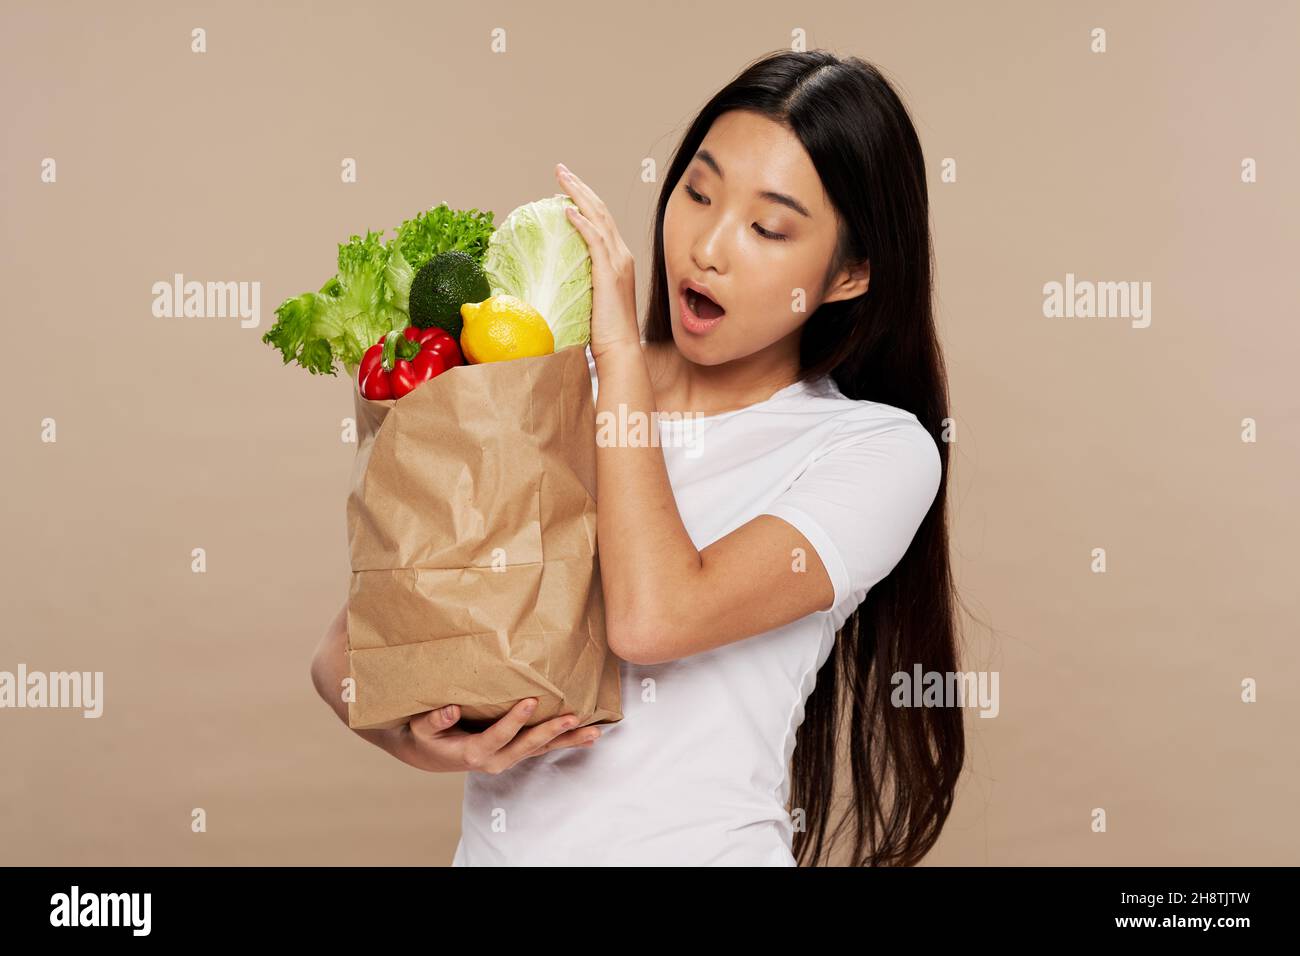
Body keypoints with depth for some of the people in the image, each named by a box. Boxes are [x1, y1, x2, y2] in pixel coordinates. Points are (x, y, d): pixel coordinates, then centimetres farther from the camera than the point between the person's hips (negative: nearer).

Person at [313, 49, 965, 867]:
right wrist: (416, 740, -13)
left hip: (695, 845, -4)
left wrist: (620, 354, -10)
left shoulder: (882, 451, -4)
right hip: (491, 842, 4)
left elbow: (651, 617, -20)